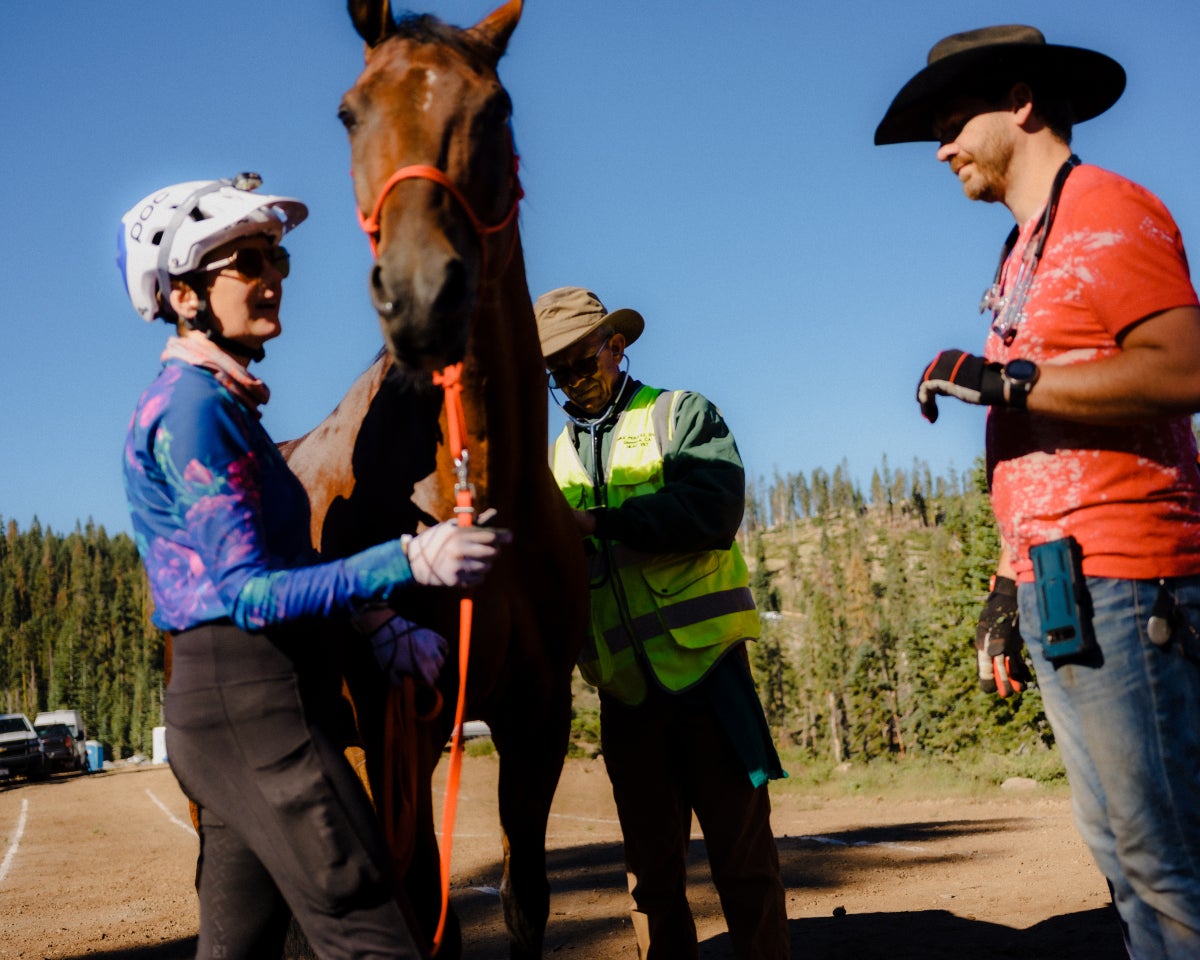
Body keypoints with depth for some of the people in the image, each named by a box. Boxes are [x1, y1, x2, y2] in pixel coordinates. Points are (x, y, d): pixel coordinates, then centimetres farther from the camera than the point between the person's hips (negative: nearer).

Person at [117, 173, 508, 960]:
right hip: (250, 702, -10)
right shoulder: (195, 407, -13)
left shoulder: (225, 403, 17)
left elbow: (285, 553, 21)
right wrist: (407, 562, -31)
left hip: (221, 704, 10)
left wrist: (379, 622, 8)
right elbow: (250, 591, -21)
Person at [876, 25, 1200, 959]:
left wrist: (997, 380, -17)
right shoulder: (1027, 253, 22)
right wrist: (1008, 579, 20)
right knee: (1122, 852, 12)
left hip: (1116, 582, -9)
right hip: (1055, 587, 9)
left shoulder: (1108, 210, -5)